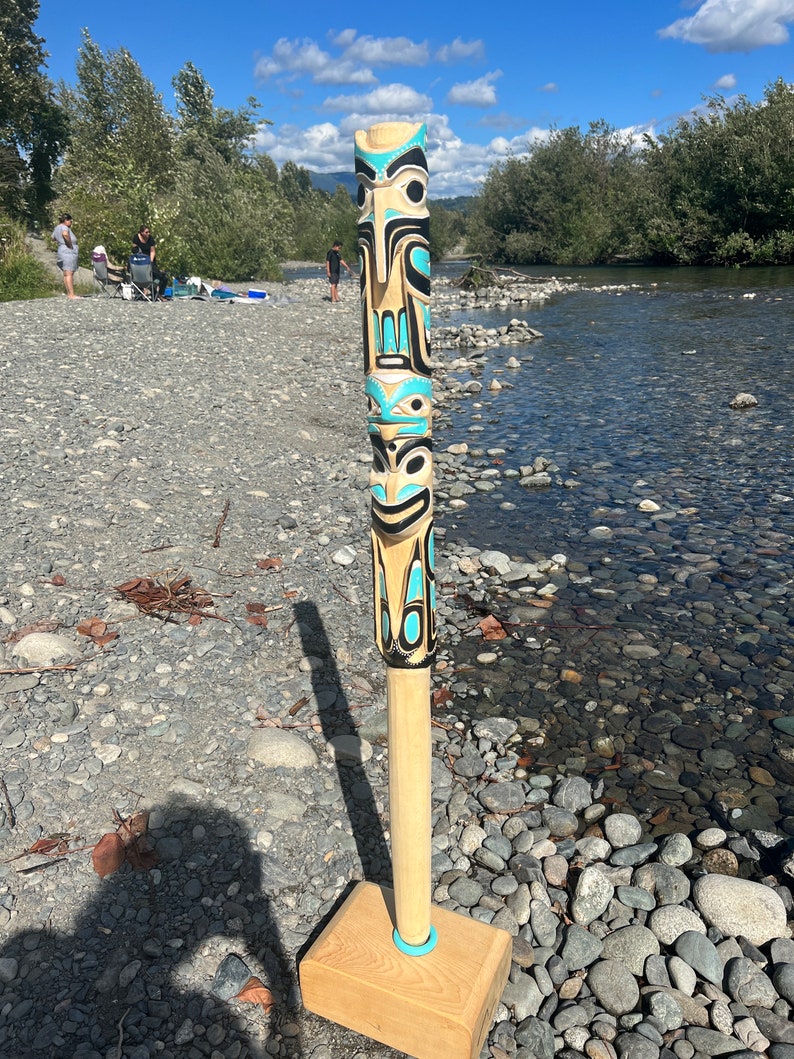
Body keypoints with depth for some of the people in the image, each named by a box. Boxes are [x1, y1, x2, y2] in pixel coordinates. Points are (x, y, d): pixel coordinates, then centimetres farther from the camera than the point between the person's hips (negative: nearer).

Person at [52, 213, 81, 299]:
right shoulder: (64, 227, -11)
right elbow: (65, 234, -34)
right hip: (68, 253, -10)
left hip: (61, 251, 10)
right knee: (69, 274, -12)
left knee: (66, 274, 11)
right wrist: (70, 245, -22)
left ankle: (69, 293, 15)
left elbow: (53, 239, 33)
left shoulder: (57, 227, 19)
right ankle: (71, 294, -15)